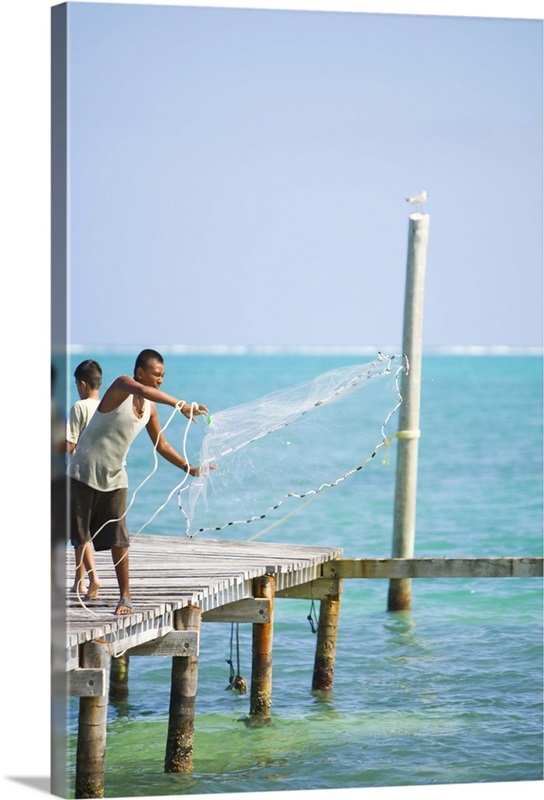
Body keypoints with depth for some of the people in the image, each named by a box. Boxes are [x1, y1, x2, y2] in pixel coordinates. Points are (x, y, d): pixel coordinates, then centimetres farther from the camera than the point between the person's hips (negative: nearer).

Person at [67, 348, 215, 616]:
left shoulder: (150, 408, 6)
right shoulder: (122, 386, -14)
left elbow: (161, 446, 16)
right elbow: (142, 390, -38)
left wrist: (189, 468, 6)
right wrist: (181, 405, -47)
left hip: (114, 477, 5)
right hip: (85, 471, -5)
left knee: (118, 539, -2)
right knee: (78, 535, -1)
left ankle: (125, 596, 2)